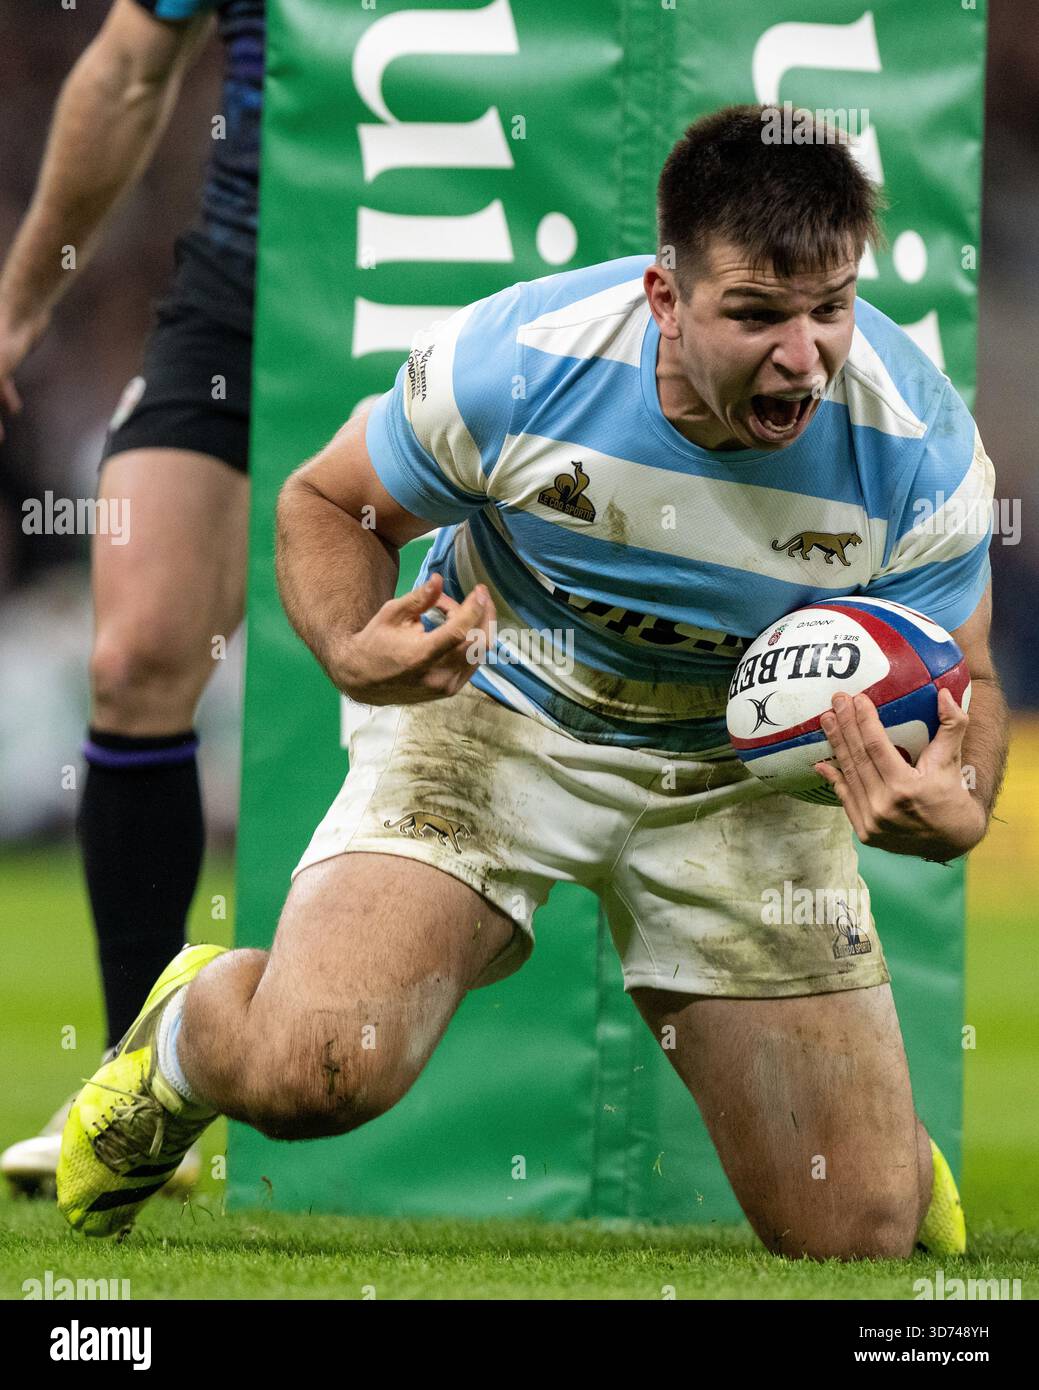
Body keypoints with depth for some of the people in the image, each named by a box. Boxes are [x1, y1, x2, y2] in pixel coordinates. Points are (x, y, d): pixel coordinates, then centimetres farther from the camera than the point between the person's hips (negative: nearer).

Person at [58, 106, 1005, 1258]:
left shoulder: (922, 449, -23)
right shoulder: (512, 362, -26)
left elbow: (962, 686, -9)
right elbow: (326, 501, -7)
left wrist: (955, 809, -34)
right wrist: (352, 650, -30)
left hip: (745, 768, 2)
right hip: (498, 710, -2)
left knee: (860, 1240, -2)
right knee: (307, 1070, -29)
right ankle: (189, 1038, 12)